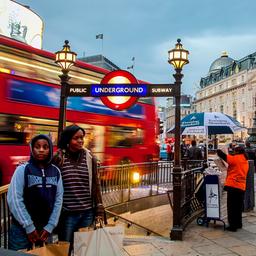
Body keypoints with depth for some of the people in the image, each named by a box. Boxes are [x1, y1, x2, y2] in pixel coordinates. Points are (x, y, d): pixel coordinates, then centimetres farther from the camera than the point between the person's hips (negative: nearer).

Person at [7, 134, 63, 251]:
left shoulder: (55, 171, 3)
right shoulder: (23, 169, -7)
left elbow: (58, 200, 3)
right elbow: (14, 199, -12)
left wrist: (50, 226, -3)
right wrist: (29, 226, -12)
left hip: (45, 228, 3)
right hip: (22, 228, -3)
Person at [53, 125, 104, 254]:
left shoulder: (90, 158, 2)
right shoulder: (59, 158, -6)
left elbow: (95, 185, 6)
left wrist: (99, 211, 6)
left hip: (88, 213, 3)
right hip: (67, 213, -2)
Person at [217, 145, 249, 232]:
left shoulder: (235, 158, -10)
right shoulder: (245, 161, 14)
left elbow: (220, 154, -14)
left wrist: (219, 151, 6)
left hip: (233, 185, -8)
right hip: (241, 186, 8)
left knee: (231, 207, -1)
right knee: (238, 206, 18)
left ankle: (233, 226, 1)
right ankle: (238, 223, 27)